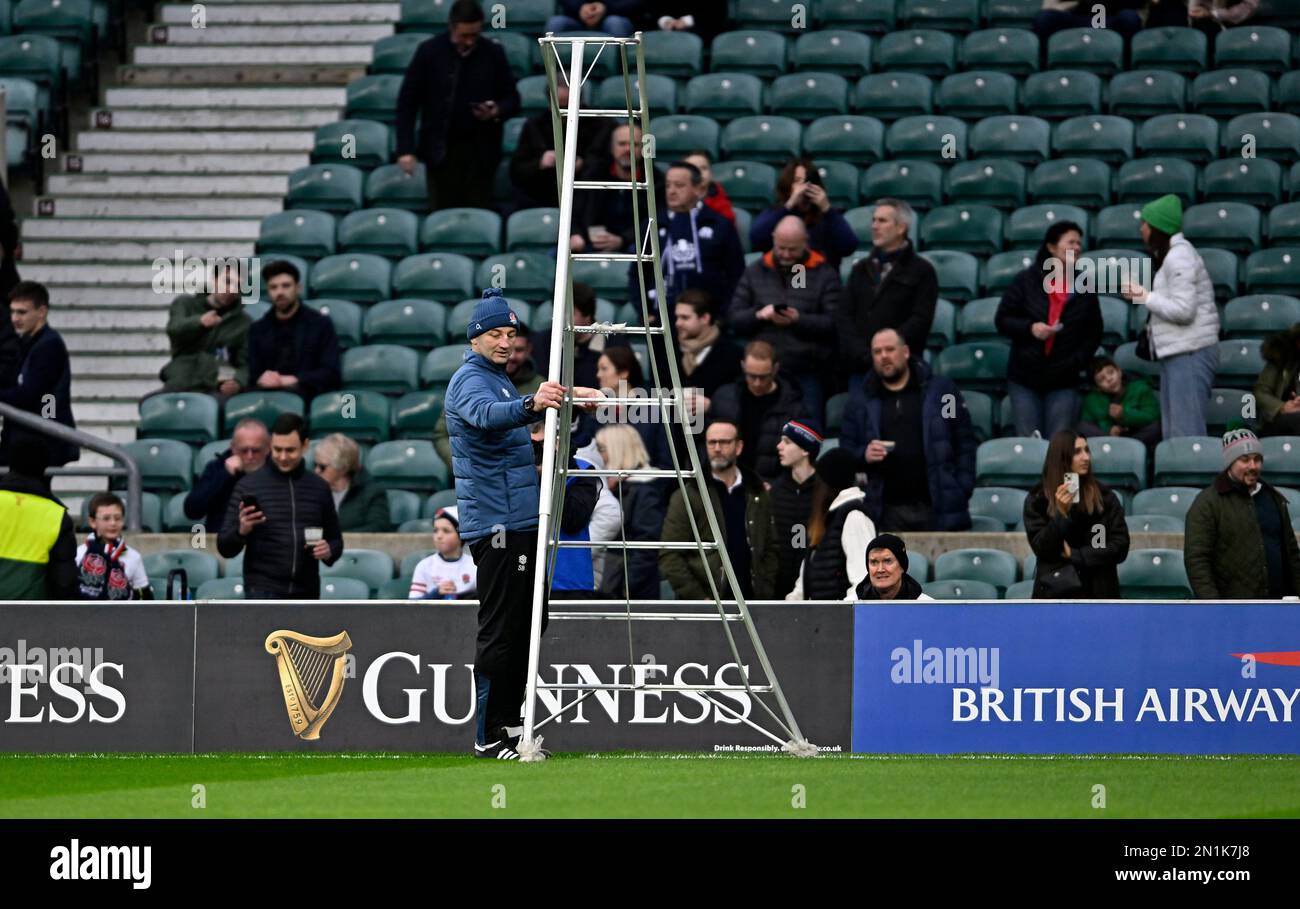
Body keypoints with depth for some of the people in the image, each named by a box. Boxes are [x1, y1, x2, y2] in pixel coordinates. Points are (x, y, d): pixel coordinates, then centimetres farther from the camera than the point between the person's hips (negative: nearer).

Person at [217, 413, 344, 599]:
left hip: (306, 595, 4)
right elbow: (225, 548, -3)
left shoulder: (319, 488, 8)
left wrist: (329, 551, -7)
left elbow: (335, 540, 17)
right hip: (264, 592, -4)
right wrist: (242, 531, -25)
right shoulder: (248, 486, -2)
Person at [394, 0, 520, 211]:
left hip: (480, 152, 1)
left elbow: (512, 99, 10)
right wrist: (406, 149, -8)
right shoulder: (429, 52, -3)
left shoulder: (493, 54, 1)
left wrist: (497, 111, -14)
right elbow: (407, 103, -1)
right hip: (440, 151, -1)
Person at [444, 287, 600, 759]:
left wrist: (562, 397, 40)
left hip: (519, 522, 10)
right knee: (501, 631, -10)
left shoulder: (500, 379, 19)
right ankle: (489, 737, -9)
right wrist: (530, 406, -54)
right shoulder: (470, 380, -12)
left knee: (529, 622, 14)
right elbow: (485, 414, -36)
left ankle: (509, 723, 21)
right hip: (496, 523, -10)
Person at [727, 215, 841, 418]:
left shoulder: (825, 274, 5)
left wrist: (798, 320, -18)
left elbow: (834, 324, -5)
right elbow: (733, 319, 9)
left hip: (806, 375, -2)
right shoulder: (755, 272, 14)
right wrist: (758, 315, -11)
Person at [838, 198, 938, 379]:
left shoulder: (922, 271, 3)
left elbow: (920, 320, -7)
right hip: (859, 367, 4)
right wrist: (862, 351, -8)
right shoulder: (861, 269, 17)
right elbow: (843, 314, 9)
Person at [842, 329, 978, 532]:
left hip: (938, 509, -1)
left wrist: (963, 491, -3)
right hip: (888, 513, 2)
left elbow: (965, 443, 5)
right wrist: (863, 455, -9)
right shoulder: (860, 400, 12)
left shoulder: (941, 390, 6)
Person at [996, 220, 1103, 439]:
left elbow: (1094, 334, 9)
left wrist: (1076, 362, -6)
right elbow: (1002, 320, 4)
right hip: (1024, 379, -1)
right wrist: (1029, 328, -14)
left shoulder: (1084, 289, 6)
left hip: (1063, 381, 1)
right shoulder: (1026, 281, 1)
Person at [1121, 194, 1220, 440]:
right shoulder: (1170, 254, 18)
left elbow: (1183, 309, -19)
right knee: (1173, 431, 9)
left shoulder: (1179, 257, -12)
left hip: (1190, 354, -10)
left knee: (1186, 431, -14)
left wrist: (1145, 297, -11)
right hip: (1176, 353, 10)